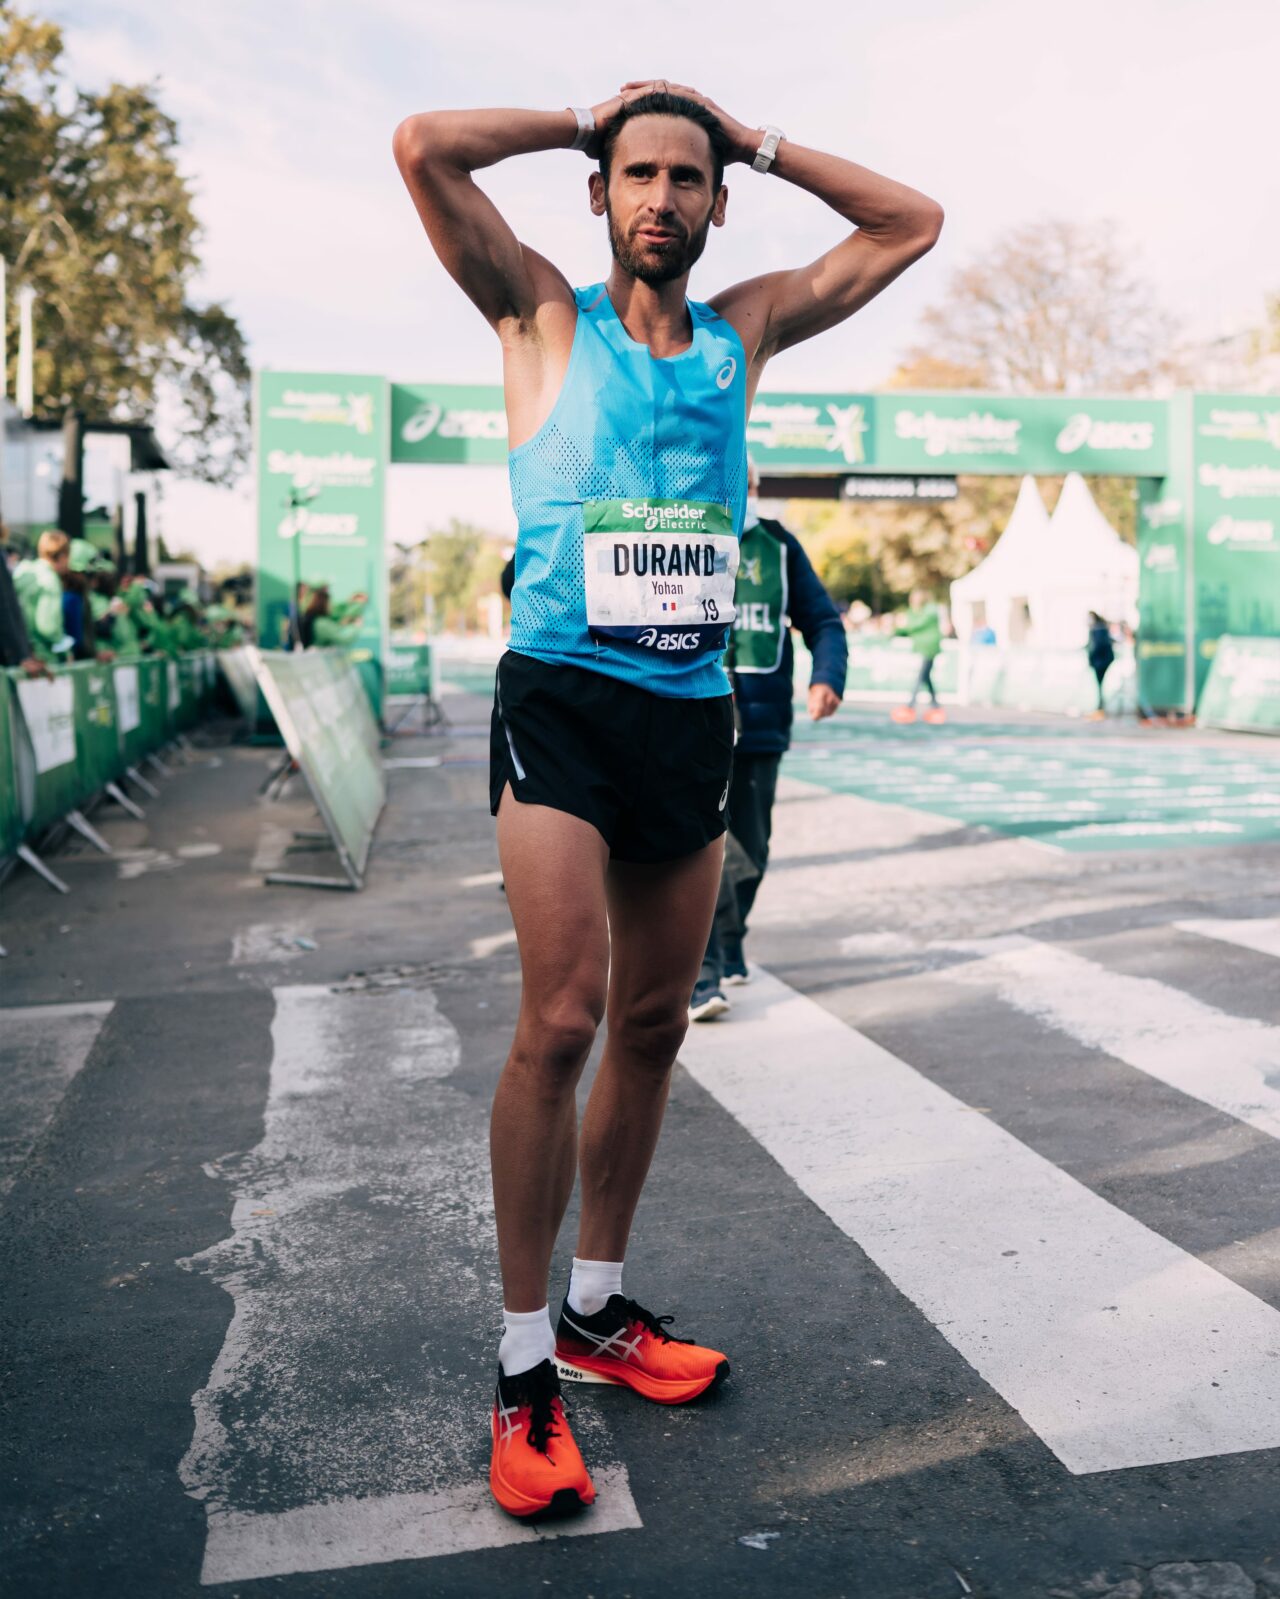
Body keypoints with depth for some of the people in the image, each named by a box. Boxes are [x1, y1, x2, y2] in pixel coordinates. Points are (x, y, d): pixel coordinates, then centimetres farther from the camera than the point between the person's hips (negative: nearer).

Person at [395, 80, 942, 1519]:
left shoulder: (744, 329, 15)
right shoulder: (544, 315, 5)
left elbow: (913, 224, 21)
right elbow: (422, 147, -6)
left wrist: (758, 140, 16)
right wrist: (590, 117, 6)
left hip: (693, 716, 5)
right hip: (561, 700, -5)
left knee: (652, 1027, 8)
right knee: (562, 1016, -16)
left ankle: (597, 1308, 24)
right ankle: (522, 1364, -3)